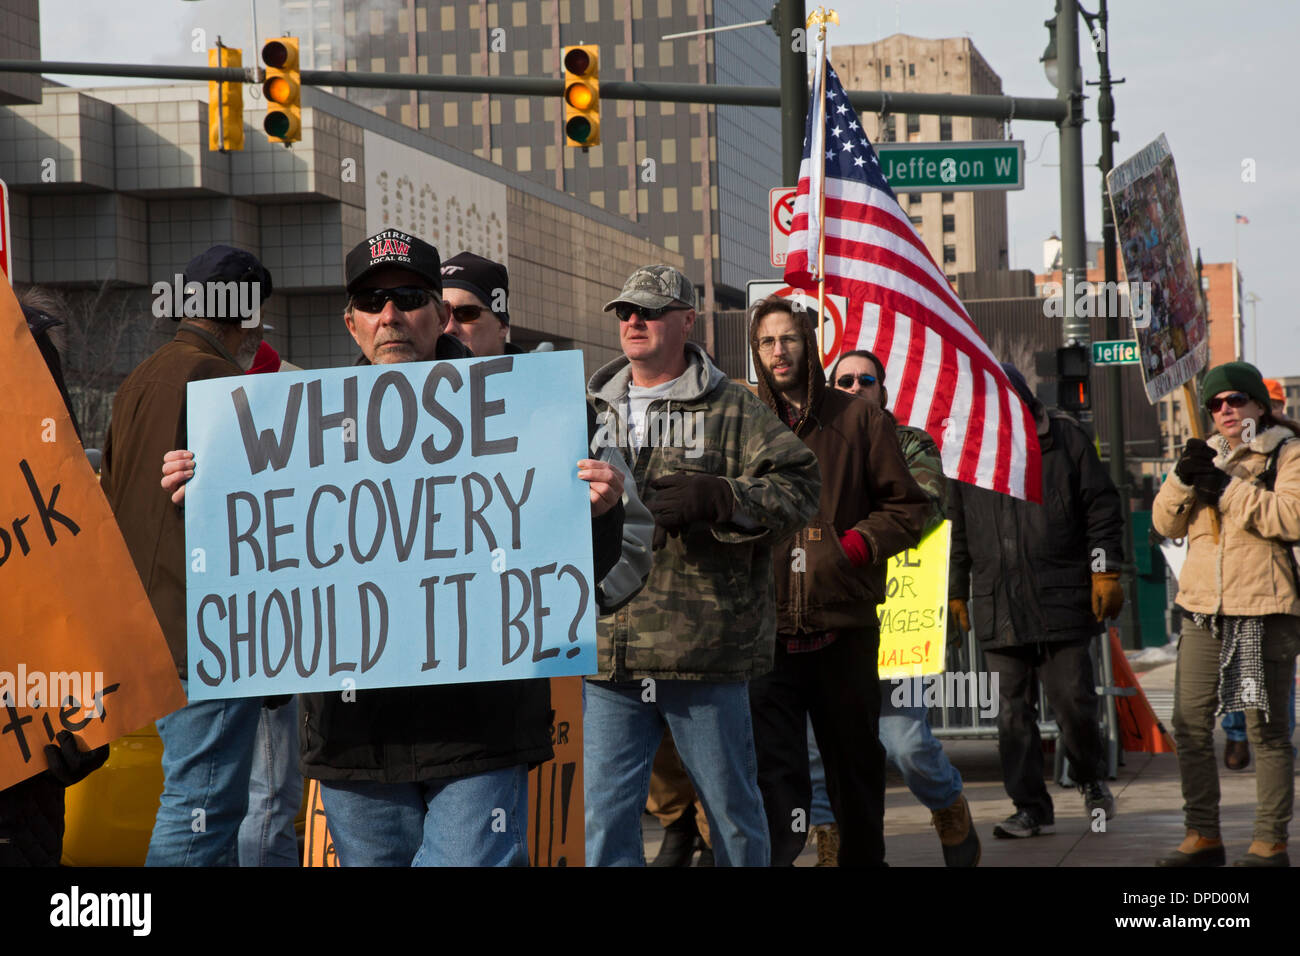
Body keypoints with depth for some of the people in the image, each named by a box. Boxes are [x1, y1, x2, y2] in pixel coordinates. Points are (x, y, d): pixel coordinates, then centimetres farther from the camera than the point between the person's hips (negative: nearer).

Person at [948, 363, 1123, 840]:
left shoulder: (1065, 440, 3)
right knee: (1013, 712, 2)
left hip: (1063, 602, -3)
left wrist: (1106, 572, -4)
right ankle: (1031, 809, 9)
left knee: (1074, 701, -3)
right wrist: (955, 592, 16)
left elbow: (1102, 508, 3)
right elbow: (955, 530, 17)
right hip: (998, 608, 3)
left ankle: (1092, 779, 24)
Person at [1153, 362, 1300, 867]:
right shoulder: (1207, 455, 18)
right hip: (1203, 611, 6)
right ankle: (1202, 836, 15)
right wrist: (1184, 478, -6)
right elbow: (1166, 523, 12)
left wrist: (1228, 489, -17)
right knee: (1190, 724, 6)